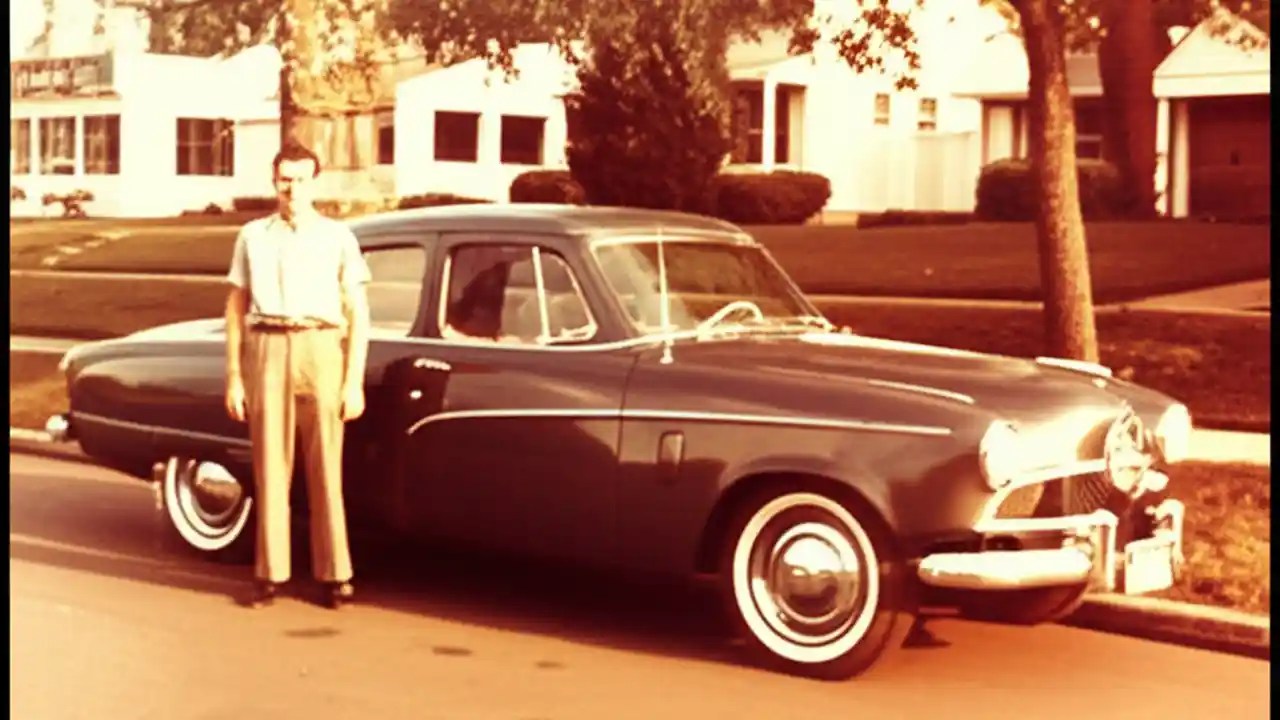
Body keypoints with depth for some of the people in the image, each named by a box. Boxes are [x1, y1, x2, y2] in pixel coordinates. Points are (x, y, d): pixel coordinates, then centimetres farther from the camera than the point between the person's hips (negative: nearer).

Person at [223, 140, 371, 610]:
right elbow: (236, 309, 12)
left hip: (321, 349, -1)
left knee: (326, 470, 0)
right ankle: (270, 574, 10)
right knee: (270, 468, 3)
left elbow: (358, 314, 6)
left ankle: (334, 574, 7)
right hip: (266, 351, 1)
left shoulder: (338, 237, 8)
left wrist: (355, 382, -2)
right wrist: (233, 377, 5)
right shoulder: (253, 236, 12)